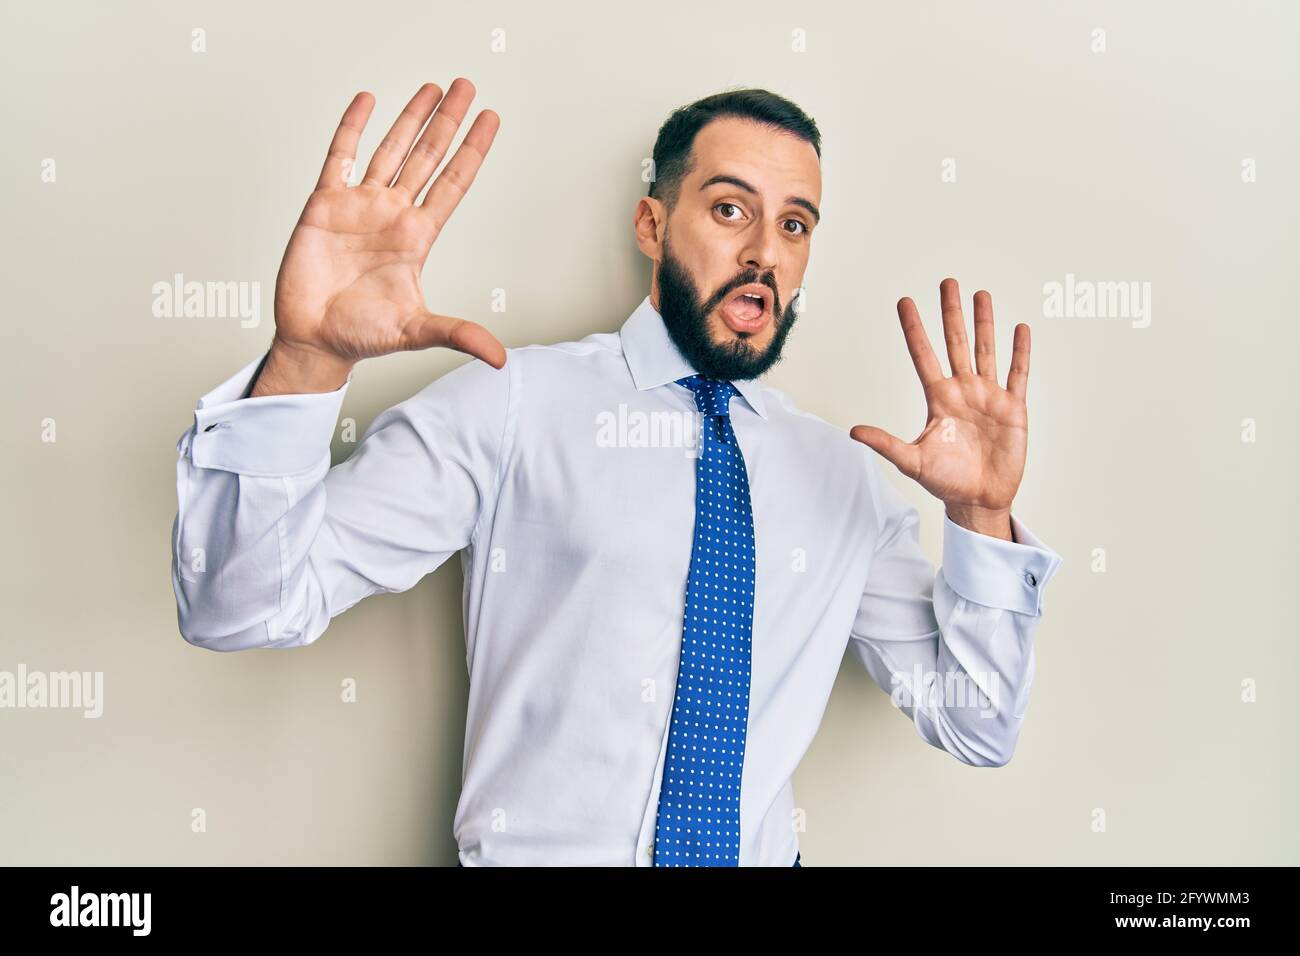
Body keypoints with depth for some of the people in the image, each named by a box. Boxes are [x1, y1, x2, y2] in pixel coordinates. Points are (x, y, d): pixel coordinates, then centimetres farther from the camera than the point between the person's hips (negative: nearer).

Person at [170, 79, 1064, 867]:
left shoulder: (843, 469, 5)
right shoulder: (511, 402, -6)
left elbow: (977, 726, 6)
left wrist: (982, 519, -8)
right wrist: (306, 362, -26)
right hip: (535, 851, -2)